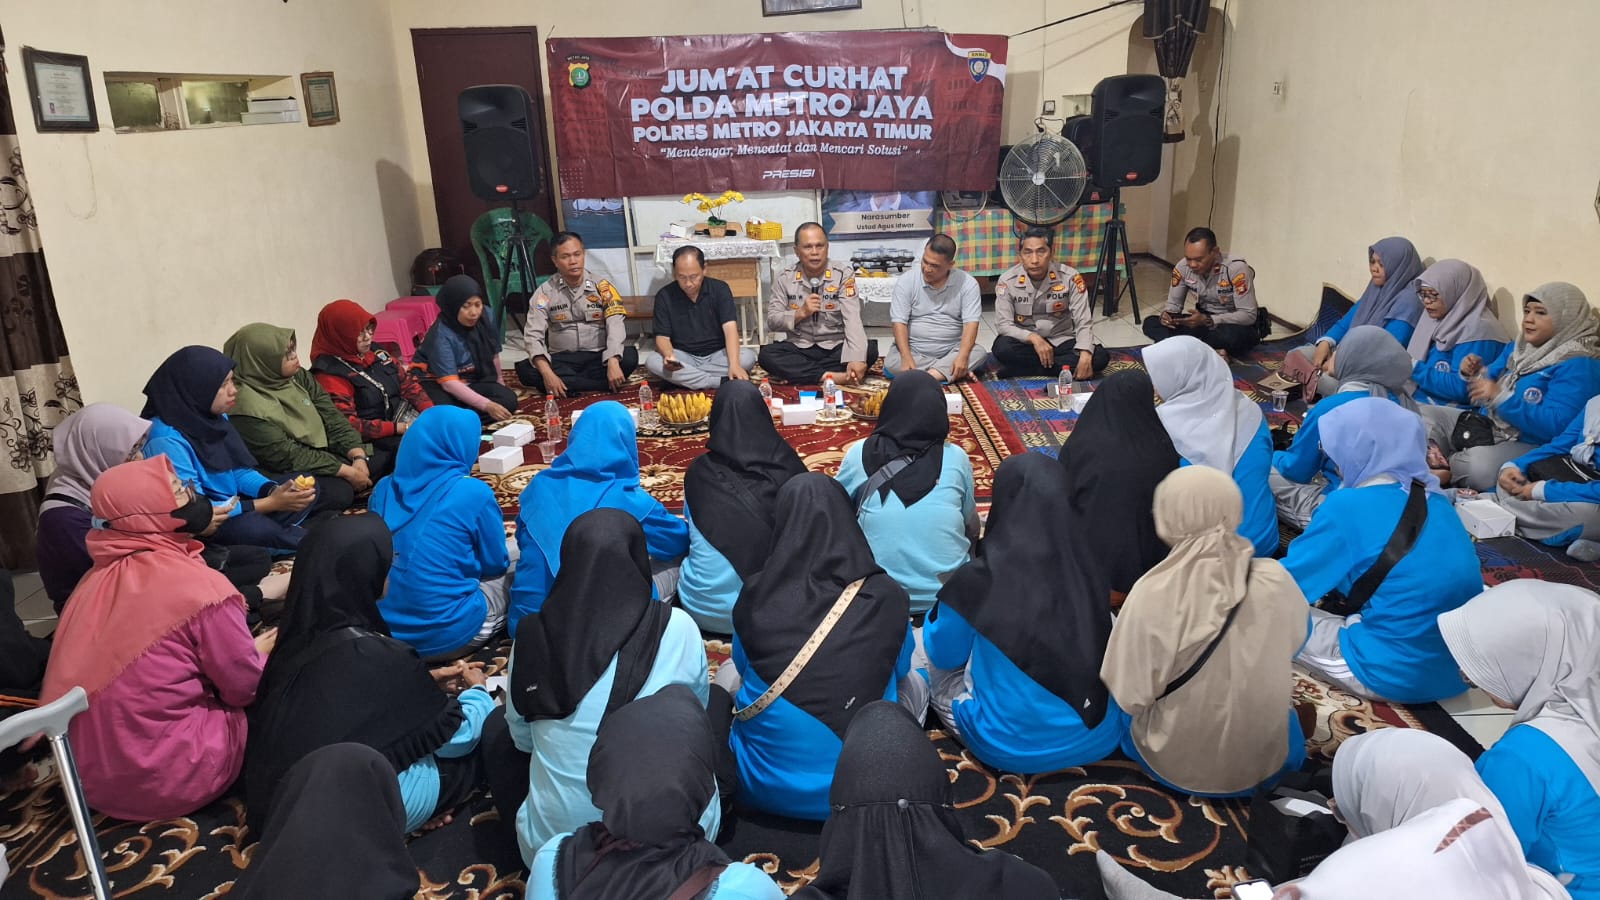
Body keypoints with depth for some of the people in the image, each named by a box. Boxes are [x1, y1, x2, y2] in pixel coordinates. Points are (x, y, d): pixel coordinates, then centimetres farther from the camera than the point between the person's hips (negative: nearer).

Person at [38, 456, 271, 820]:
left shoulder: (97, 577, 4)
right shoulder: (199, 585, -19)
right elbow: (247, 688, -8)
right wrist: (258, 653, 13)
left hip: (89, 775, 7)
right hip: (165, 779, -7)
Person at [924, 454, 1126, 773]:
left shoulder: (978, 581, -19)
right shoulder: (1088, 573, -9)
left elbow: (945, 654, 0)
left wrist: (949, 603, 17)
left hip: (1012, 747, -3)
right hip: (1099, 738, 3)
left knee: (938, 666, 19)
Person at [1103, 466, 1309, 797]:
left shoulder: (1152, 593, -26)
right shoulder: (1275, 580, -18)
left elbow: (1131, 696, -19)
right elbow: (1292, 643, 3)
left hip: (1175, 765, -1)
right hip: (1265, 763, 2)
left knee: (1134, 716, 31)